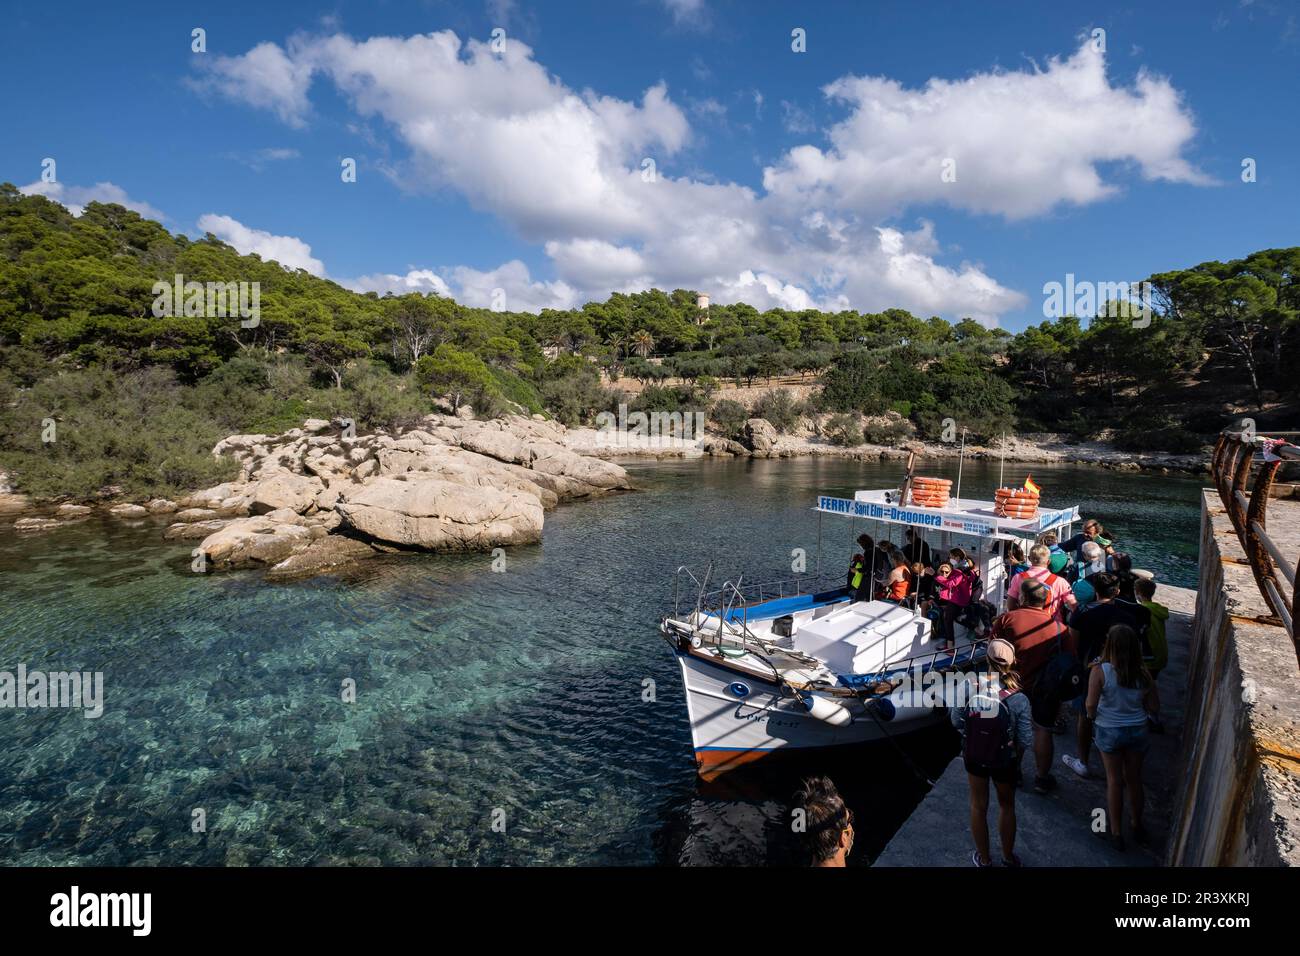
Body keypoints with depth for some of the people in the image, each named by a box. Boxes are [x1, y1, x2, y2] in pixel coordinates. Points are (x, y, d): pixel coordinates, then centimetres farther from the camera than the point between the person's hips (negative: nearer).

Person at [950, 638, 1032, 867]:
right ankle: (1008, 858, 46)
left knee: (979, 807, 22)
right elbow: (1025, 741, -18)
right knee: (1007, 806, 26)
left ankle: (984, 858, 41)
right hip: (1005, 762, -1)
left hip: (973, 757, 1)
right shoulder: (1018, 699, -27)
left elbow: (956, 721, -10)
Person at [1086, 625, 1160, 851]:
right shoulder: (1142, 674, -12)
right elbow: (1154, 707, -4)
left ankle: (1116, 832, 26)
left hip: (1109, 731, -2)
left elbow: (1091, 705, -20)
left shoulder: (1099, 672, -22)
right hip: (1137, 731, 3)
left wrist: (1093, 716, 2)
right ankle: (1136, 825, 42)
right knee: (1134, 779, 21)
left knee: (1114, 781, 14)